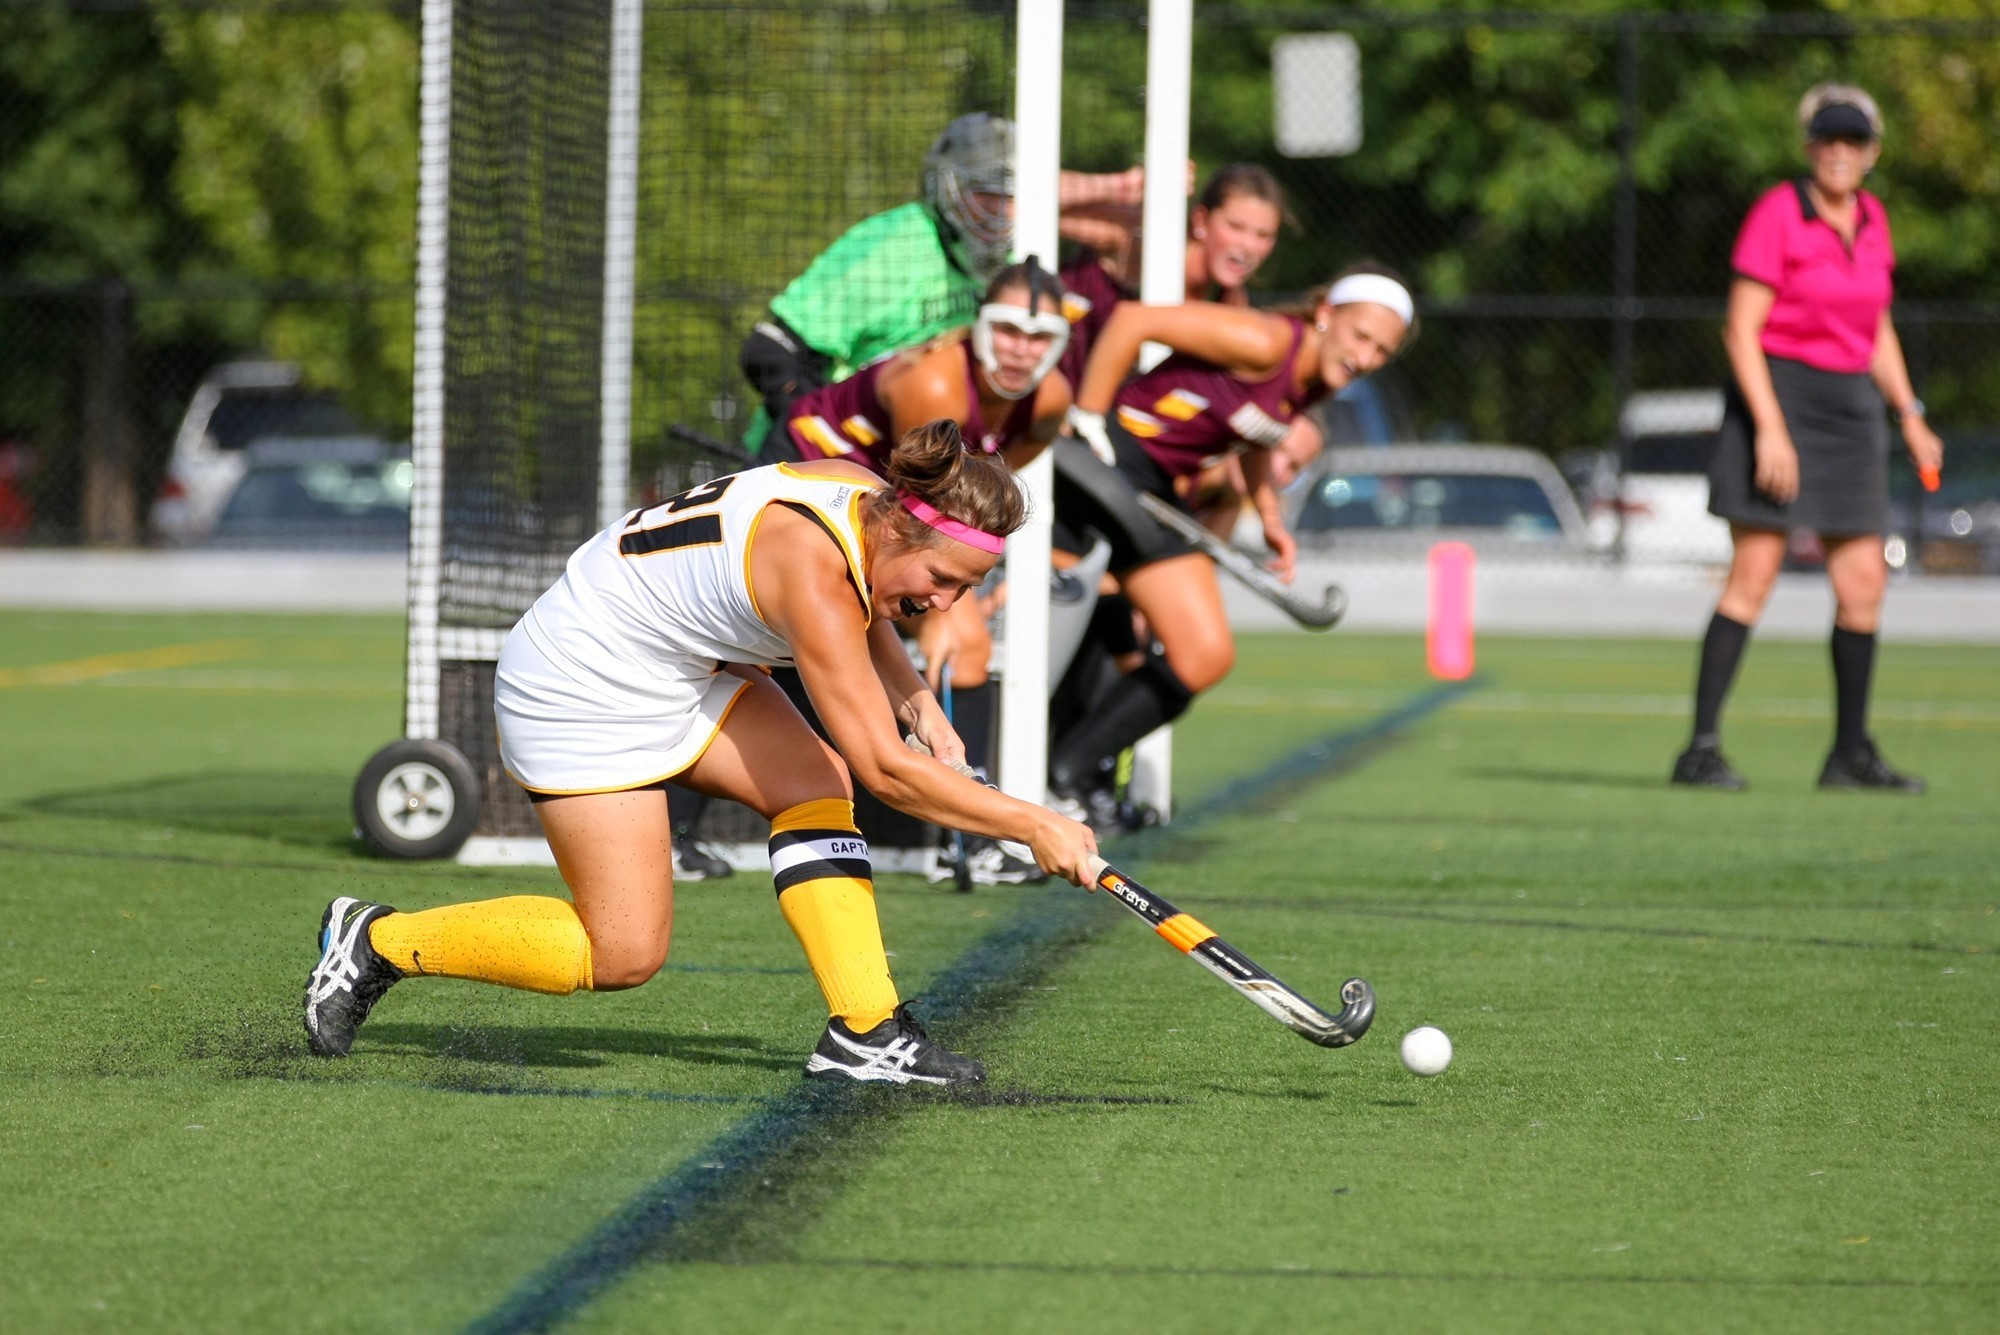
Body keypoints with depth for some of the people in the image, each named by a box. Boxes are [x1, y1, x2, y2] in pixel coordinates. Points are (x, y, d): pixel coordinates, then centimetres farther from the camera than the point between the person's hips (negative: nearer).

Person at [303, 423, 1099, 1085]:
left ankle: (864, 1032, -9)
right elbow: (885, 770, -32)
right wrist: (1034, 827, -28)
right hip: (579, 690, -9)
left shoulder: (863, 492, -8)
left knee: (815, 782, -9)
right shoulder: (815, 572, -33)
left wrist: (913, 698, 0)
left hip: (680, 671, 9)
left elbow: (862, 618, 18)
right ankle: (375, 941, 5)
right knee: (625, 956, -7)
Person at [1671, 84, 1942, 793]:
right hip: (1778, 396, -7)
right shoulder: (1777, 213, -10)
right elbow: (1741, 329, -13)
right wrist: (1770, 428, -19)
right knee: (1753, 574, -11)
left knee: (1863, 582, 4)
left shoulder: (1871, 221, 11)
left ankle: (1851, 752, 14)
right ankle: (1702, 748, -8)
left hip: (1851, 408, 7)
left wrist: (1909, 415, 12)